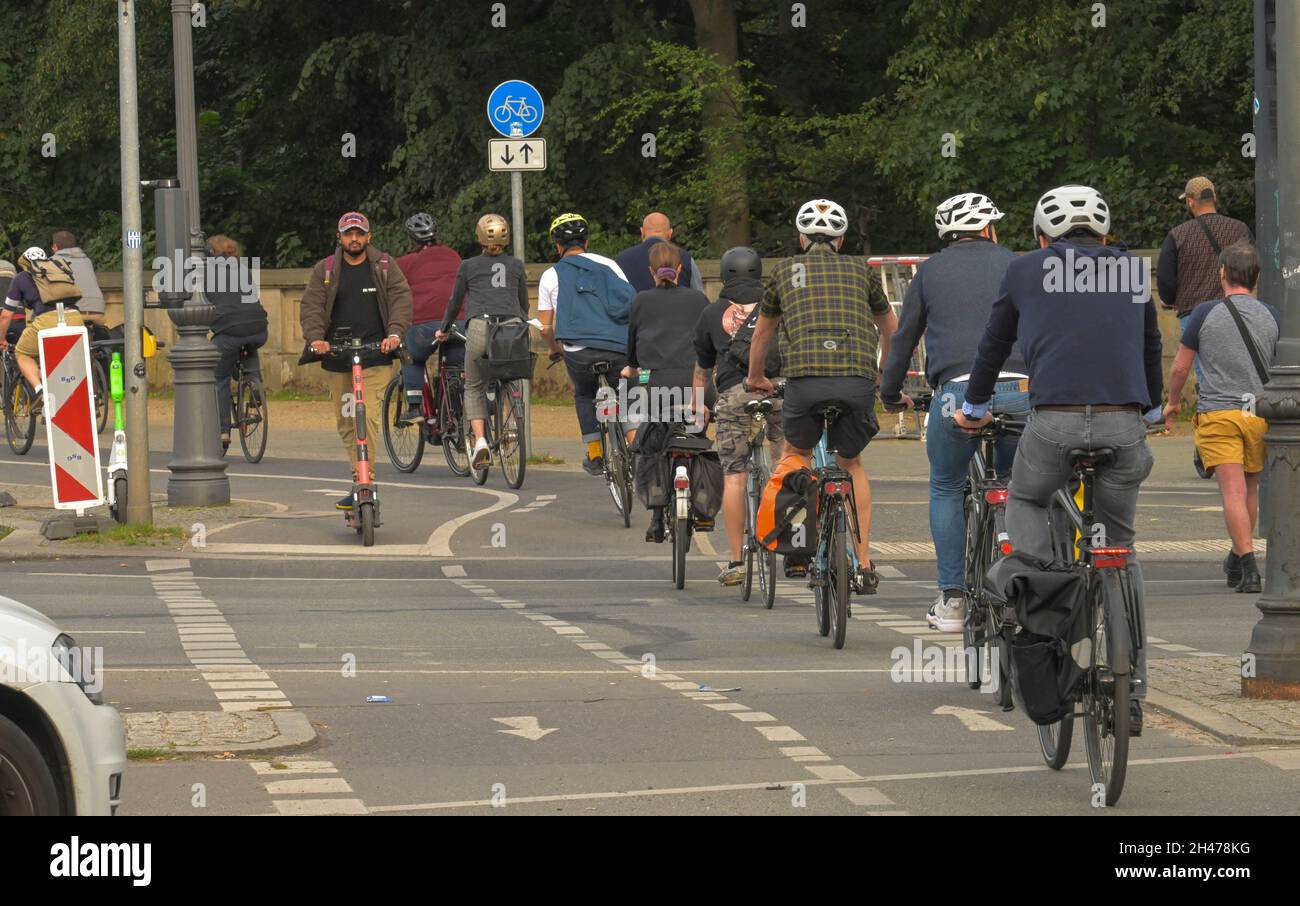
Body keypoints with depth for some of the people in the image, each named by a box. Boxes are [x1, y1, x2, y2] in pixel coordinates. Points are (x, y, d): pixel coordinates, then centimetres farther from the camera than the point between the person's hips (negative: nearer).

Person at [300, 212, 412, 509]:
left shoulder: (385, 266, 7)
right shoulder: (324, 270, 10)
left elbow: (401, 299, -2)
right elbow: (311, 305, 0)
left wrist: (395, 333, -20)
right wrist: (315, 338, -18)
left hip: (375, 354, -3)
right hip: (337, 356, 3)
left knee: (368, 417, -16)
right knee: (344, 421, 8)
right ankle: (361, 474, 21)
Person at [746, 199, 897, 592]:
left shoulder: (786, 270, 21)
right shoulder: (860, 270, 23)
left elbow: (763, 331, 35)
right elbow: (890, 328, 38)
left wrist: (755, 378, 52)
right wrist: (888, 375, 55)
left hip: (805, 378, -1)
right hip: (859, 379, 1)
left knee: (797, 452, 28)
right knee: (851, 463, 23)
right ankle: (864, 564, 14)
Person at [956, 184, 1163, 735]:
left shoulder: (1026, 270, 14)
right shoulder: (1132, 271, 19)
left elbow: (994, 344, 25)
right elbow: (1152, 348, 30)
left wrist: (974, 407, 42)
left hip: (1055, 421, -2)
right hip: (1124, 426, 2)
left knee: (1026, 503, 28)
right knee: (1119, 551, 15)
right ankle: (1131, 692, 11)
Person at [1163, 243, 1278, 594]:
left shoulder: (1206, 314, -2)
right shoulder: (1272, 317, 7)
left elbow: (1179, 368, 4)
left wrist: (1173, 401, 21)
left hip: (1217, 412, -3)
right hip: (1259, 413, 3)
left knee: (1233, 491, -10)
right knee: (1250, 490, 17)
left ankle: (1248, 565, -22)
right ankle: (1237, 563, 31)